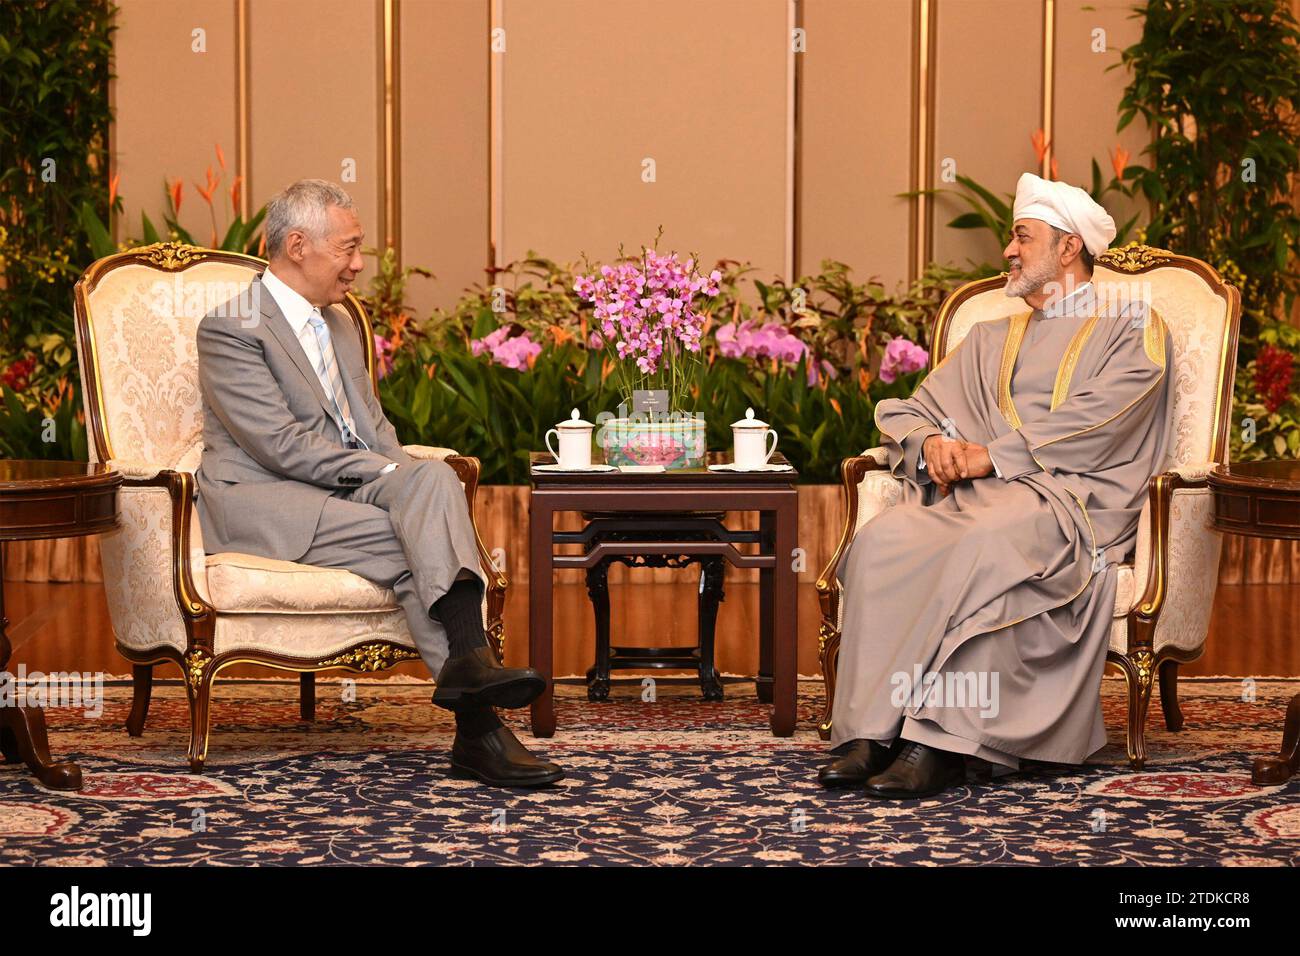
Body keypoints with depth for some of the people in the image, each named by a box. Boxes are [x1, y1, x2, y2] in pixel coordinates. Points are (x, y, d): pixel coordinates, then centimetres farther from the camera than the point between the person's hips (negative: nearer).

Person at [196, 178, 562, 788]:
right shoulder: (230, 327, -7)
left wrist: (413, 484, -1)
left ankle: (468, 661, -39)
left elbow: (373, 425, 21)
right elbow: (282, 444, -16)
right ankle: (477, 727, -33)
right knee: (413, 539, -29)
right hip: (262, 501, -7)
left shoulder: (339, 323, 21)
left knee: (436, 476, -26)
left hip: (354, 488, 7)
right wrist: (389, 475, -18)